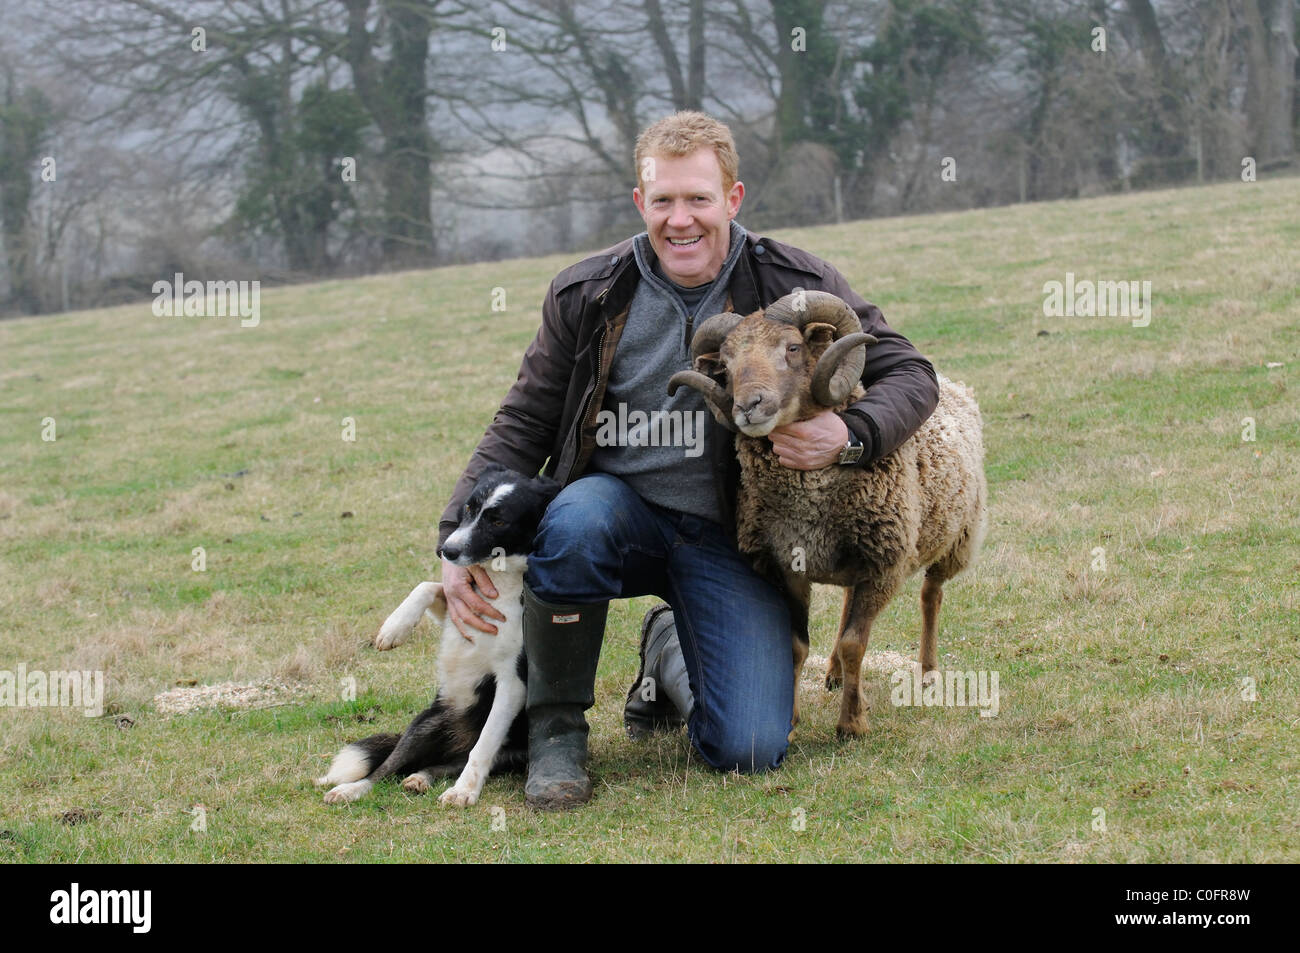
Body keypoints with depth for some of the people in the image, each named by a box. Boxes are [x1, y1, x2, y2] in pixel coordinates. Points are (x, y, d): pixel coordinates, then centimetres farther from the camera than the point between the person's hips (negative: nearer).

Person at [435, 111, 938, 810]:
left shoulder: (794, 287, -5)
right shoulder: (587, 295, -1)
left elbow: (910, 375, -4)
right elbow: (523, 426, 3)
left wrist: (850, 437, -27)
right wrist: (459, 539, -11)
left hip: (730, 540, 0)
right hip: (623, 509, 0)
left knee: (749, 751, -16)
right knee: (574, 524, -38)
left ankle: (671, 652, 22)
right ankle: (556, 727, -12)